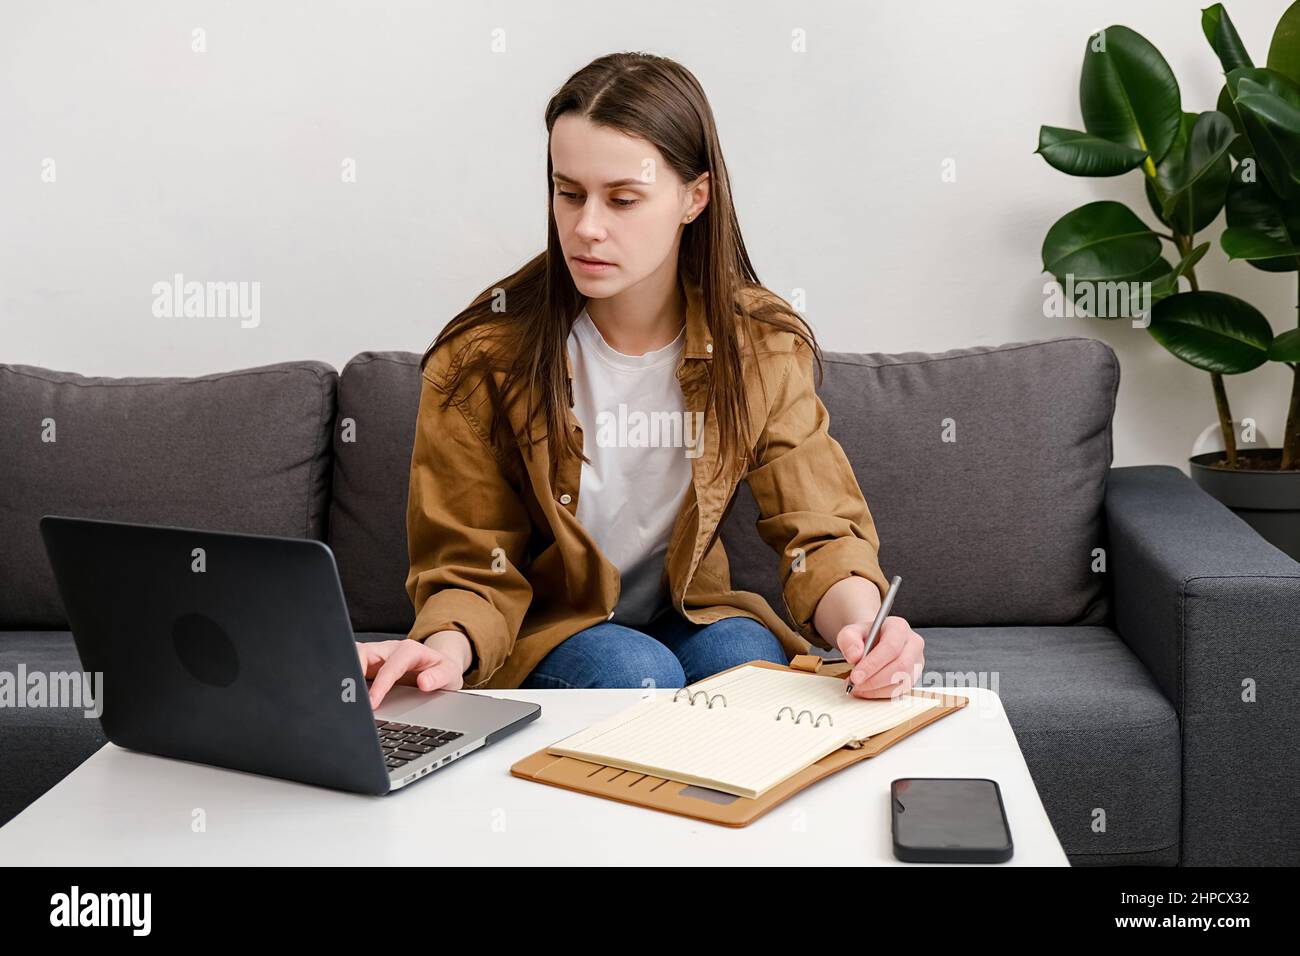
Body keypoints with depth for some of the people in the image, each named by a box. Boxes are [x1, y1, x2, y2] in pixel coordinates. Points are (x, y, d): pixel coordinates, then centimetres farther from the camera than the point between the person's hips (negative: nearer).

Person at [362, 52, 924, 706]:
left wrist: (860, 625, -33)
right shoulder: (482, 357, -15)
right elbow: (472, 567, -11)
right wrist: (446, 649, -35)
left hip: (690, 617, 3)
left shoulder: (761, 346, -8)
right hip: (545, 632, -2)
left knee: (749, 657, -30)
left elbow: (818, 530, -9)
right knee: (638, 674, -32)